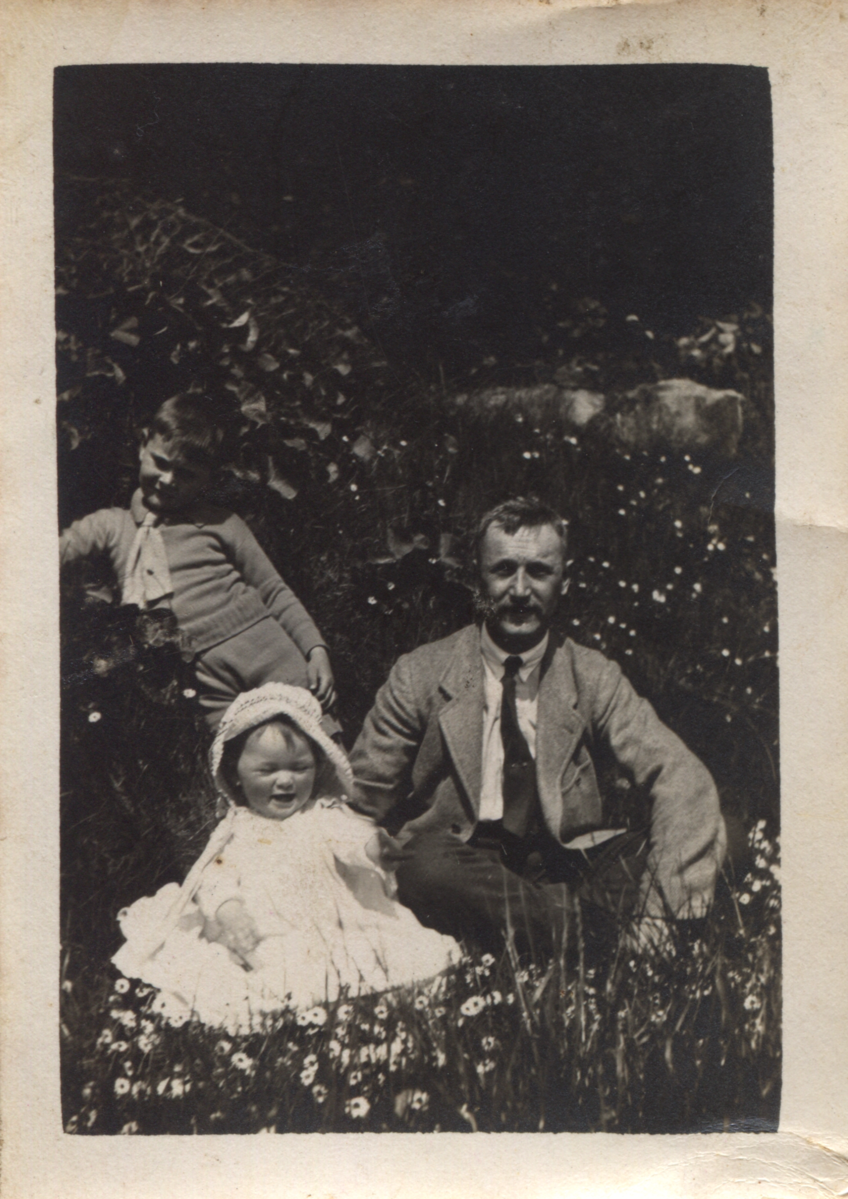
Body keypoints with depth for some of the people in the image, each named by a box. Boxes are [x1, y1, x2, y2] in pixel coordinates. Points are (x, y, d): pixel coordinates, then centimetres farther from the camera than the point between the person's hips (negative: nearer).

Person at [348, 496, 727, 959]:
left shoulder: (594, 678, 1)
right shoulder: (419, 677, -1)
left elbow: (684, 781, -9)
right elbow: (362, 800, 4)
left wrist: (662, 909, -24)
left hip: (566, 865, 1)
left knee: (710, 833, -20)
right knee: (424, 865, -37)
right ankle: (589, 924, -23)